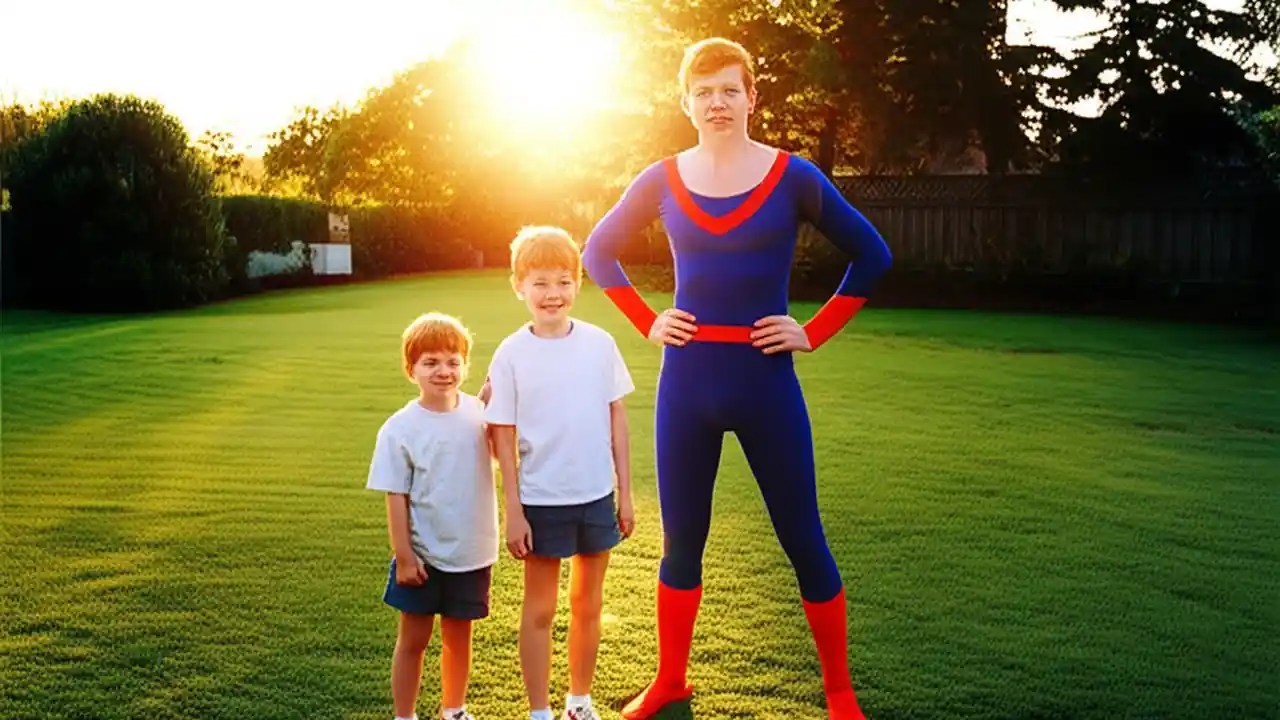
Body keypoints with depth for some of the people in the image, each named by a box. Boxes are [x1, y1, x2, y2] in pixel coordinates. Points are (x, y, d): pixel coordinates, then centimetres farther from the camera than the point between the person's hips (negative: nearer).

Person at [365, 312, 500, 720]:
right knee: (414, 639, 10)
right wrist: (403, 556, -10)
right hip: (423, 555, -3)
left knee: (458, 635, 18)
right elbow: (396, 497, -9)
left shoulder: (479, 413, -5)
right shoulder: (400, 429, -13)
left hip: (472, 552, 3)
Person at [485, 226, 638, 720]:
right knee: (539, 609, 10)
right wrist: (513, 511, -7)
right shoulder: (511, 354, -8)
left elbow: (616, 418, 4)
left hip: (596, 496, 3)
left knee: (587, 604, 16)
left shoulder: (600, 343, -2)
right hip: (542, 500, -2)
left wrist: (625, 492, 4)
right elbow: (504, 437, -5)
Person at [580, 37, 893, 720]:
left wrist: (815, 332, -3)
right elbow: (598, 250, 16)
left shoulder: (792, 176, -4)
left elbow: (871, 255, 4)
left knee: (803, 540, 7)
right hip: (686, 383, 2)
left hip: (766, 382, -2)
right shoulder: (662, 180, 2)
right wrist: (646, 323, 5)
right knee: (680, 542, 12)